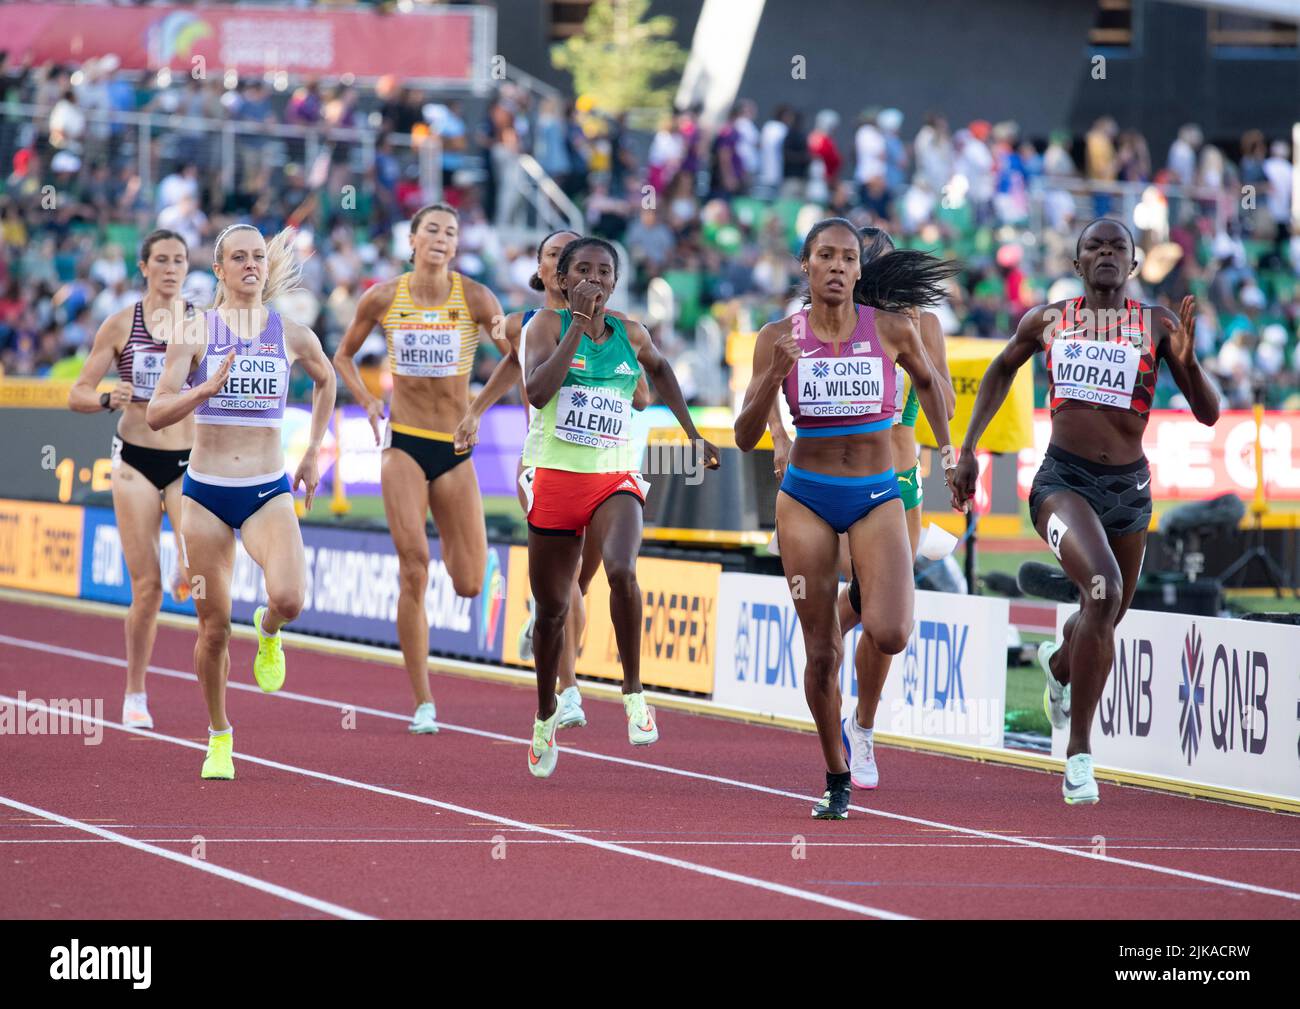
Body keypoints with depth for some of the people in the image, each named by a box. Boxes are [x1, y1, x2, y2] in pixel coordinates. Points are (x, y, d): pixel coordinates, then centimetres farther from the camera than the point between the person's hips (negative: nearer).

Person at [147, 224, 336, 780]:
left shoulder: (292, 335, 3)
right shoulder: (194, 334, -2)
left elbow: (325, 380, 25)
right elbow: (156, 414, -7)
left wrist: (313, 452, 21)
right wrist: (207, 388, -22)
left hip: (269, 491, 0)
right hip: (206, 492, 0)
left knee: (289, 598, -25)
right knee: (214, 628, 3)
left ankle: (268, 631, 13)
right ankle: (219, 736, 23)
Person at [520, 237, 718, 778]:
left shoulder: (630, 335, 5)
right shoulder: (549, 325, -4)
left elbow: (660, 369, 28)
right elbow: (537, 390, -21)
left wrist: (692, 434, 26)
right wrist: (579, 325, -20)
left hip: (615, 479, 1)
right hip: (556, 476, -1)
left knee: (621, 571, -30)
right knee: (551, 606, 10)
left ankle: (633, 692, -18)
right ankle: (546, 712, 32)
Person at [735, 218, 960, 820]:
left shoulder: (891, 329, -4)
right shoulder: (779, 338, -3)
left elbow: (927, 380, 18)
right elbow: (745, 439, -5)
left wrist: (946, 445, 16)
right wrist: (773, 378, -19)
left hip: (876, 497, -1)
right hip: (806, 498, 1)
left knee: (889, 634, -21)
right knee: (821, 650, 2)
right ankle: (836, 779, 19)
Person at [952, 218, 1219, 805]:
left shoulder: (1157, 325, 0)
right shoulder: (1048, 320, 3)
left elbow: (1208, 414, -2)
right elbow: (1002, 369, 23)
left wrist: (1187, 361, -21)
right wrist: (968, 449, 18)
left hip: (1129, 487, 3)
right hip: (1064, 478, -3)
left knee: (1105, 621, 19)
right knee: (1103, 589, -29)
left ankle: (1058, 663, 60)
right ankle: (1079, 750, -22)